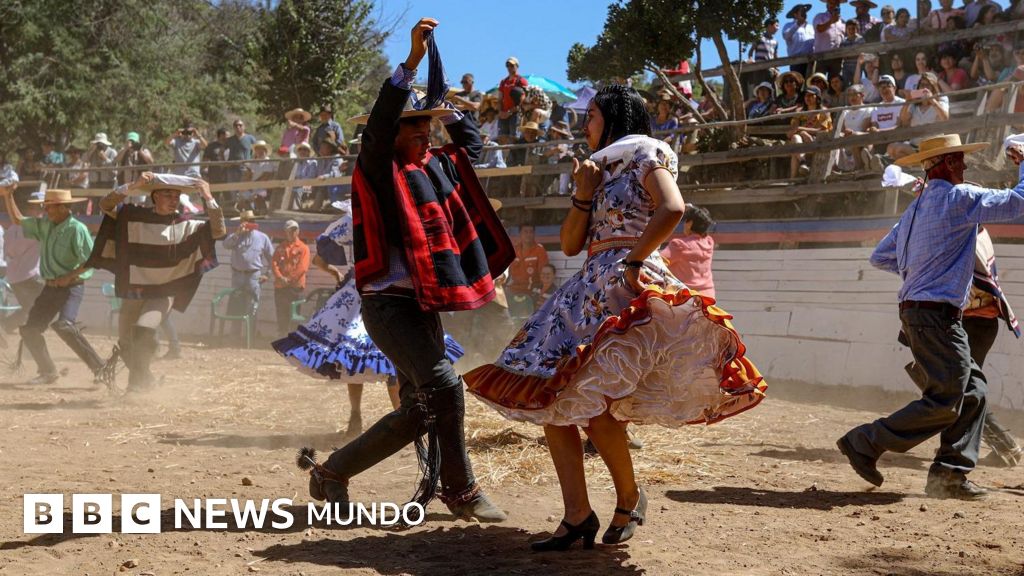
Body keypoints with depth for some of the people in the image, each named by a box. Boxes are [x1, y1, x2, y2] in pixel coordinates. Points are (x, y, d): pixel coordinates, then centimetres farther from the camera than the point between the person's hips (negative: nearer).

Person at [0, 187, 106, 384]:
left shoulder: (77, 229, -15)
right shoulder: (45, 224, 7)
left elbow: (91, 260, -18)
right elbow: (18, 221, 22)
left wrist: (69, 277, -22)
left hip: (71, 287, -8)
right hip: (50, 287, 8)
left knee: (64, 326, -28)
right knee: (29, 330, 5)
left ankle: (99, 368, -23)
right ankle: (48, 372, 19)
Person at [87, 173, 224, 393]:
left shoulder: (185, 225, -4)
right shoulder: (133, 216, -4)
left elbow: (218, 231, -11)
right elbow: (105, 205, -15)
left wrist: (209, 198, -20)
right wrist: (132, 186, -27)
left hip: (163, 294, -2)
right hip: (132, 292, 2)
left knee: (143, 330, -28)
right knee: (126, 344, 12)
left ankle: (137, 383, -12)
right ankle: (143, 379, 40)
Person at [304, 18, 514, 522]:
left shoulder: (434, 167, 14)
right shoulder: (377, 169, -7)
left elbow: (471, 142, 31)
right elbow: (379, 124, -25)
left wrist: (441, 107, 17)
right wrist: (412, 60, -31)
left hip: (424, 303, 9)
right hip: (389, 303, -9)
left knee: (419, 409, 9)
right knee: (443, 386, -17)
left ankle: (333, 473, 19)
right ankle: (460, 490, -4)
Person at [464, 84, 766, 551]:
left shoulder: (644, 154, 1)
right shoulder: (601, 170, 24)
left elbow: (672, 209, -18)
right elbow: (570, 245, 18)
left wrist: (633, 261, -16)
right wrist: (583, 194, 6)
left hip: (627, 285, -9)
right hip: (590, 287, 9)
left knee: (591, 400, -18)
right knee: (550, 395, -2)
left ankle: (630, 498, 4)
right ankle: (577, 516, -2)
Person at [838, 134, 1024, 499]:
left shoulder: (916, 208, 17)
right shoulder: (960, 197, -9)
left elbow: (880, 257, 20)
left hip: (914, 311, 10)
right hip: (937, 313, -10)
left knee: (972, 391, 10)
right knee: (945, 402, -9)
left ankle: (949, 474, 8)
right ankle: (865, 443, -5)